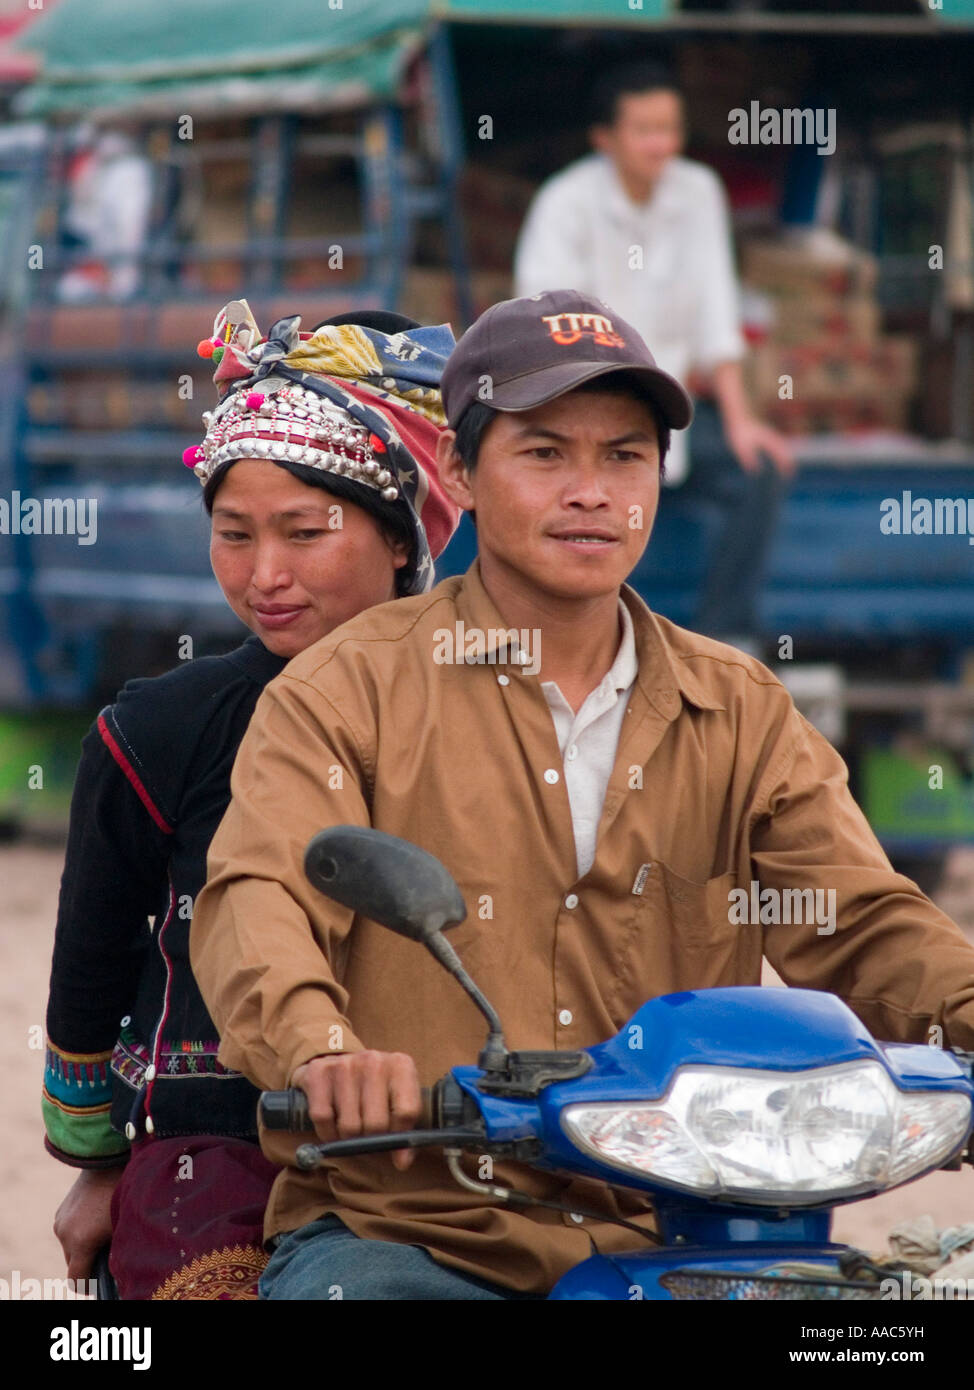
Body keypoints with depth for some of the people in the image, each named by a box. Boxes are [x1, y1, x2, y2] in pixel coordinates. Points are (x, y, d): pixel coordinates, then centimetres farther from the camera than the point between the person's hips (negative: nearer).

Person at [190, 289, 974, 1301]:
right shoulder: (349, 689, 3)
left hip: (666, 1242, 3)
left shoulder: (740, 714, 14)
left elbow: (862, 925, 4)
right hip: (402, 1232, -3)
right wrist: (320, 1048, -35)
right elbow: (255, 902, -12)